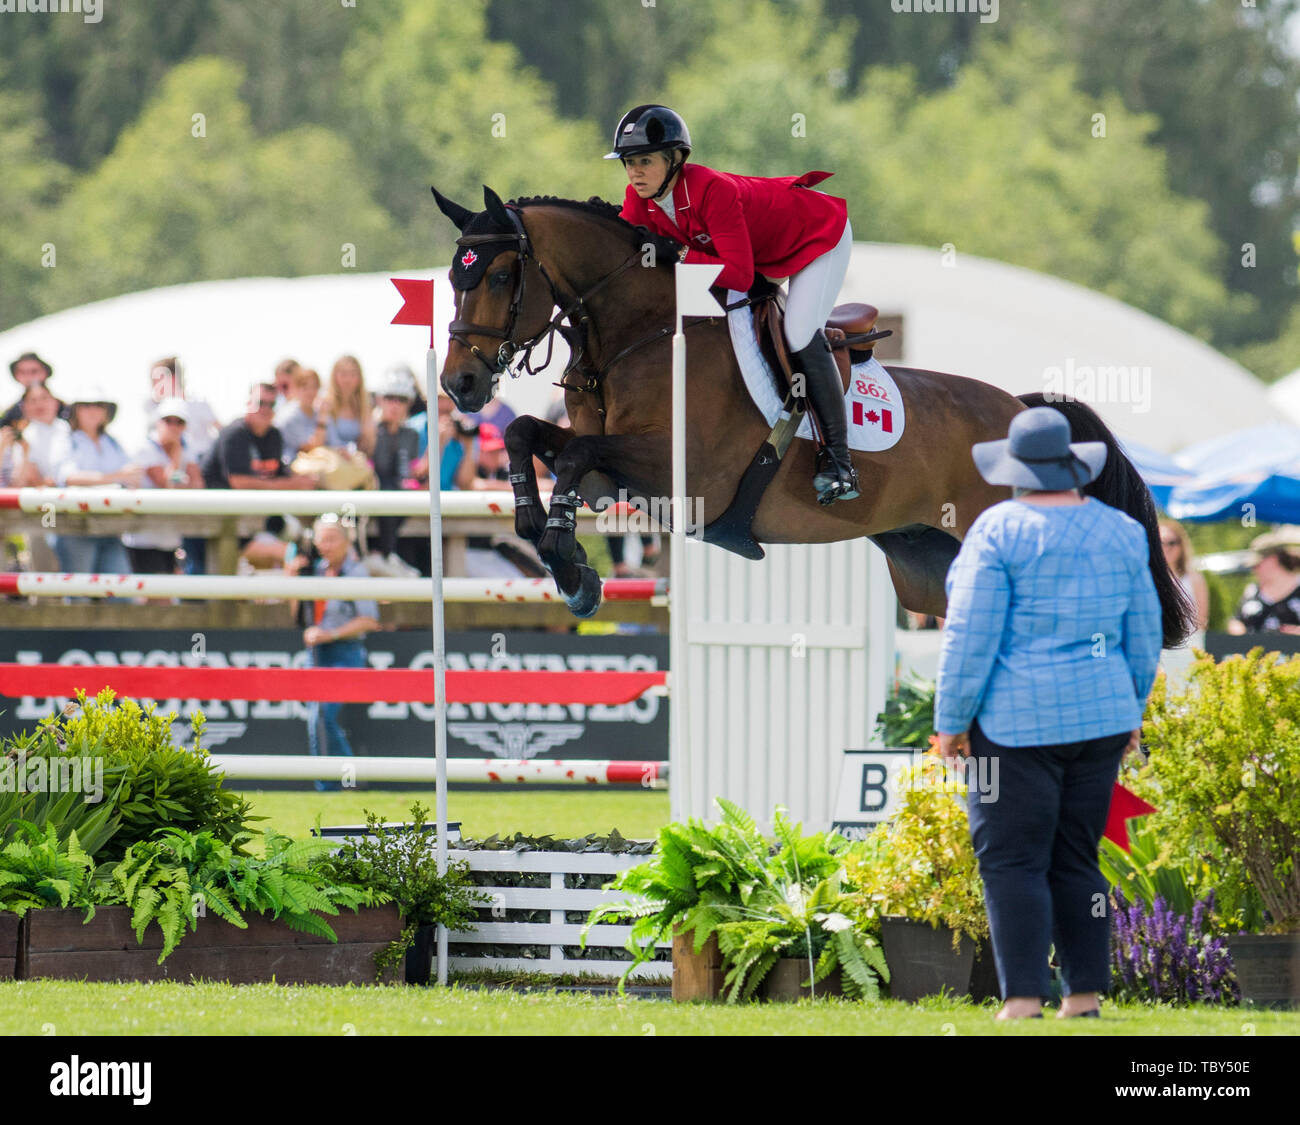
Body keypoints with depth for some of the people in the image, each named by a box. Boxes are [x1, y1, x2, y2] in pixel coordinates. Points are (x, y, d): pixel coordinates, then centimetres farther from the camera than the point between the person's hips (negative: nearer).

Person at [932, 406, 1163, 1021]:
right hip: (1098, 715, 6)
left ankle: (1023, 1003, -9)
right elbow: (1143, 634, 11)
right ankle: (1085, 1000, 9)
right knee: (1076, 861, 11)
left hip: (1020, 722, -6)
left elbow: (971, 635, -13)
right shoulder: (1120, 532, 5)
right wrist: (1131, 711, 22)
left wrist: (951, 719, -6)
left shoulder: (1000, 530, -11)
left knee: (1012, 862, -3)